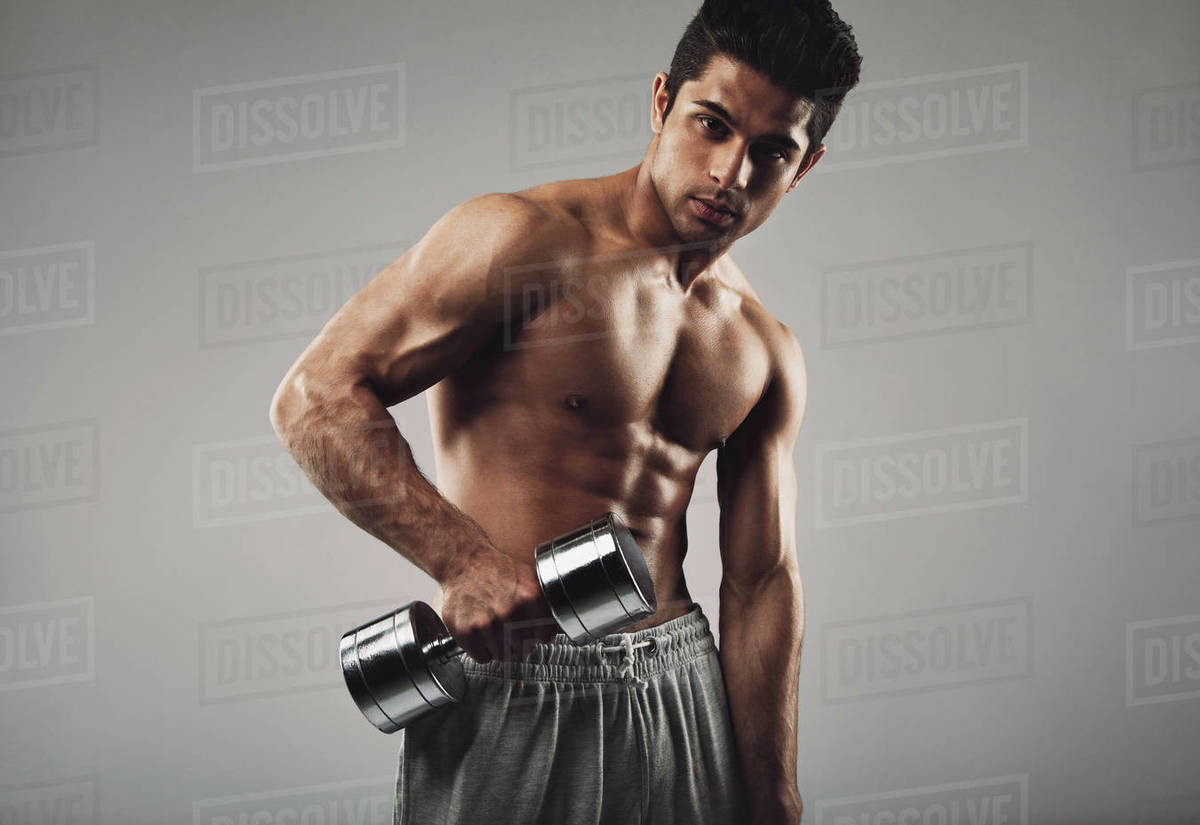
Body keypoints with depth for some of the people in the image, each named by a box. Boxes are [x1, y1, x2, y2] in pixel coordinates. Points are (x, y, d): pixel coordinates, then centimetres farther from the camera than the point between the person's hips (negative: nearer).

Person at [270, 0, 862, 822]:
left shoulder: (764, 353, 10)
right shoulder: (525, 242, -10)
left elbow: (762, 586, 12)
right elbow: (316, 395, -14)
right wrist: (464, 559, -25)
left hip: (680, 694, 6)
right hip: (511, 703, -6)